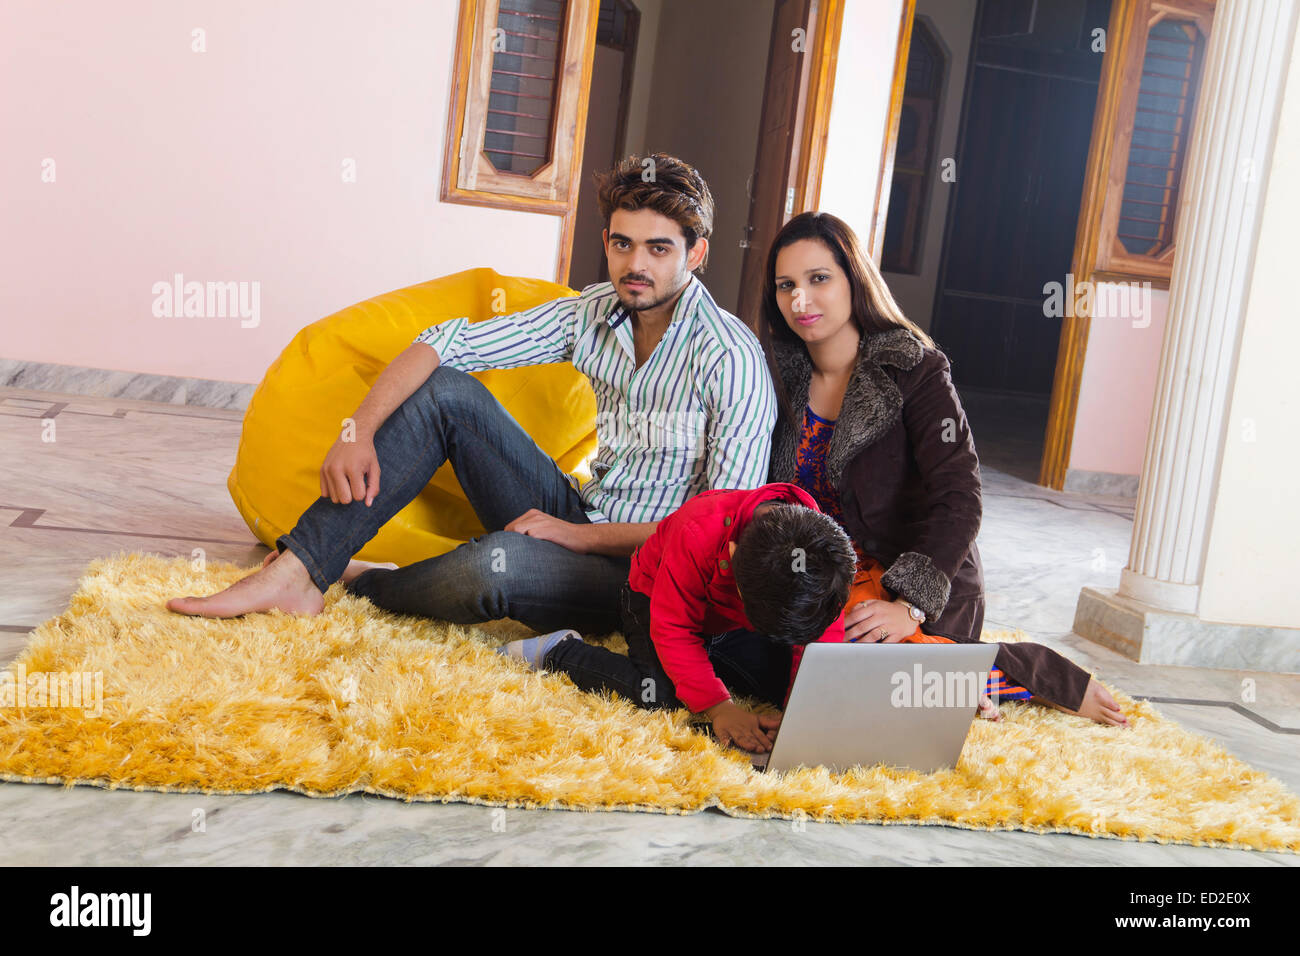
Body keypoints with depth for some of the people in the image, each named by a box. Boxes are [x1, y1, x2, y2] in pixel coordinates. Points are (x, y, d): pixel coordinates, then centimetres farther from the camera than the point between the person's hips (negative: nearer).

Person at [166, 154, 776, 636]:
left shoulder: (731, 359, -19)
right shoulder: (593, 313, 0)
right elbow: (444, 342, -3)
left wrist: (583, 535, -20)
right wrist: (359, 432, -18)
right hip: (578, 522, 6)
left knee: (492, 565, -36)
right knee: (447, 390, -10)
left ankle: (356, 582, -2)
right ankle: (297, 570, -14)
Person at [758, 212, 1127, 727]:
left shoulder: (915, 370, -12)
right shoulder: (785, 378, 5)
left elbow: (959, 499, -20)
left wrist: (909, 604, -29)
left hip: (927, 587, -6)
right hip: (830, 577, 6)